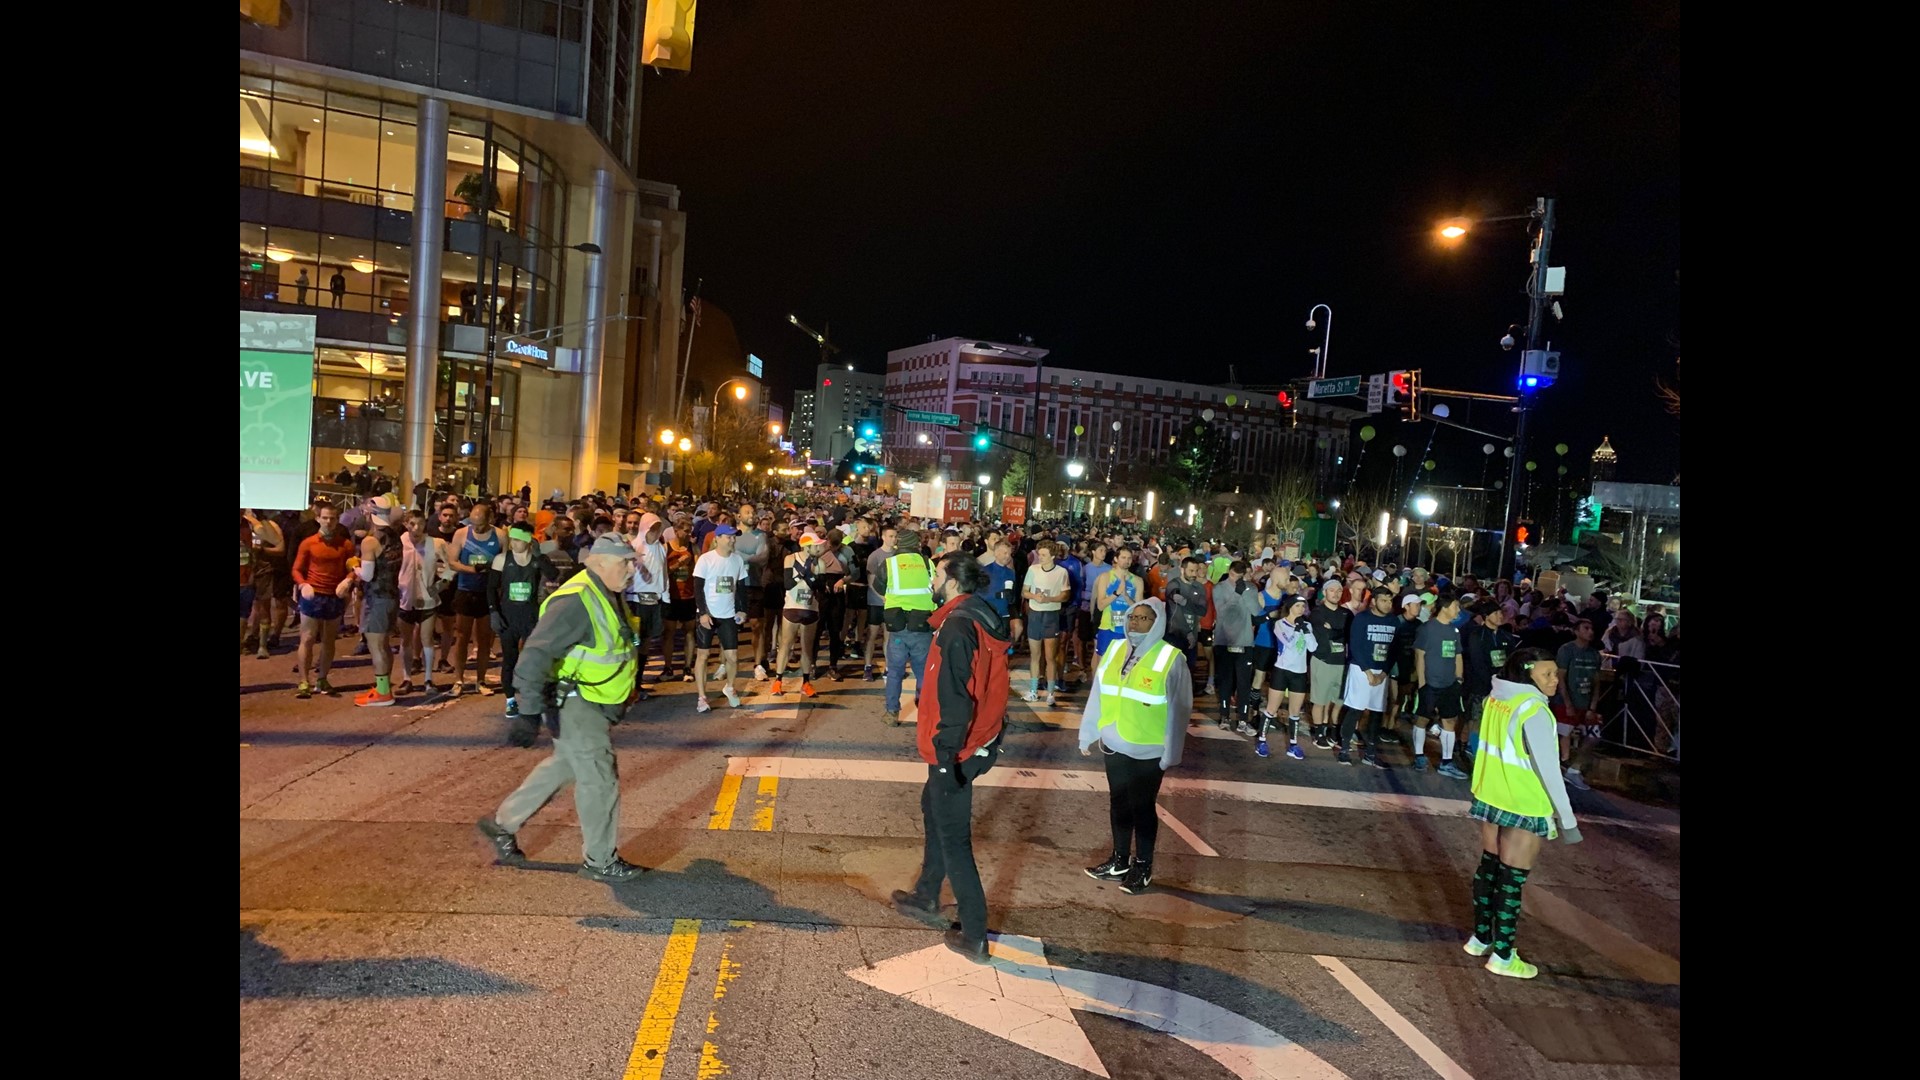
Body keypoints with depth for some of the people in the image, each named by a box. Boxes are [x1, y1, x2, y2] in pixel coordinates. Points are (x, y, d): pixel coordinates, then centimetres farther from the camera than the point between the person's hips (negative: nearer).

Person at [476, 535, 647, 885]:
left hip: (594, 705, 10)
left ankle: (502, 823, 37)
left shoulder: (609, 596, 7)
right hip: (574, 705, -10)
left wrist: (626, 692, 26)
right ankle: (599, 860, 15)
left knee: (563, 767, 22)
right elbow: (537, 652, -30)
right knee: (599, 780, -1)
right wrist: (529, 702, -31)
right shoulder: (576, 601, -25)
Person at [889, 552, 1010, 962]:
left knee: (953, 836, 0)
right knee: (933, 808, 27)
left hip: (956, 748, -10)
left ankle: (974, 937, 7)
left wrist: (945, 754, -24)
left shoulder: (958, 627, -23)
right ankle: (927, 894, 44)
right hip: (981, 739, 10)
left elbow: (955, 698, -26)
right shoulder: (982, 616, 7)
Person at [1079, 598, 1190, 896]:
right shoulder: (1114, 651, 2)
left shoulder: (1170, 659, -14)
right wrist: (1088, 735, 11)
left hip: (1148, 751, -5)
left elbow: (1177, 710, -12)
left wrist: (1169, 754, -13)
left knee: (1142, 807, 7)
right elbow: (1098, 696, 8)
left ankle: (1143, 866, 23)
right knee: (1119, 803, 16)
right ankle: (1120, 860, 32)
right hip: (1114, 746, 5)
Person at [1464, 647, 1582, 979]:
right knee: (1512, 880, 3)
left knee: (1489, 868, 17)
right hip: (1524, 807, -7)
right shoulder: (1534, 711, -22)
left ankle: (1480, 938, 30)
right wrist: (1567, 818, -14)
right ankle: (1503, 956, 13)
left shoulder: (1498, 699, 0)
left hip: (1492, 796, 7)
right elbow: (1548, 770, -20)